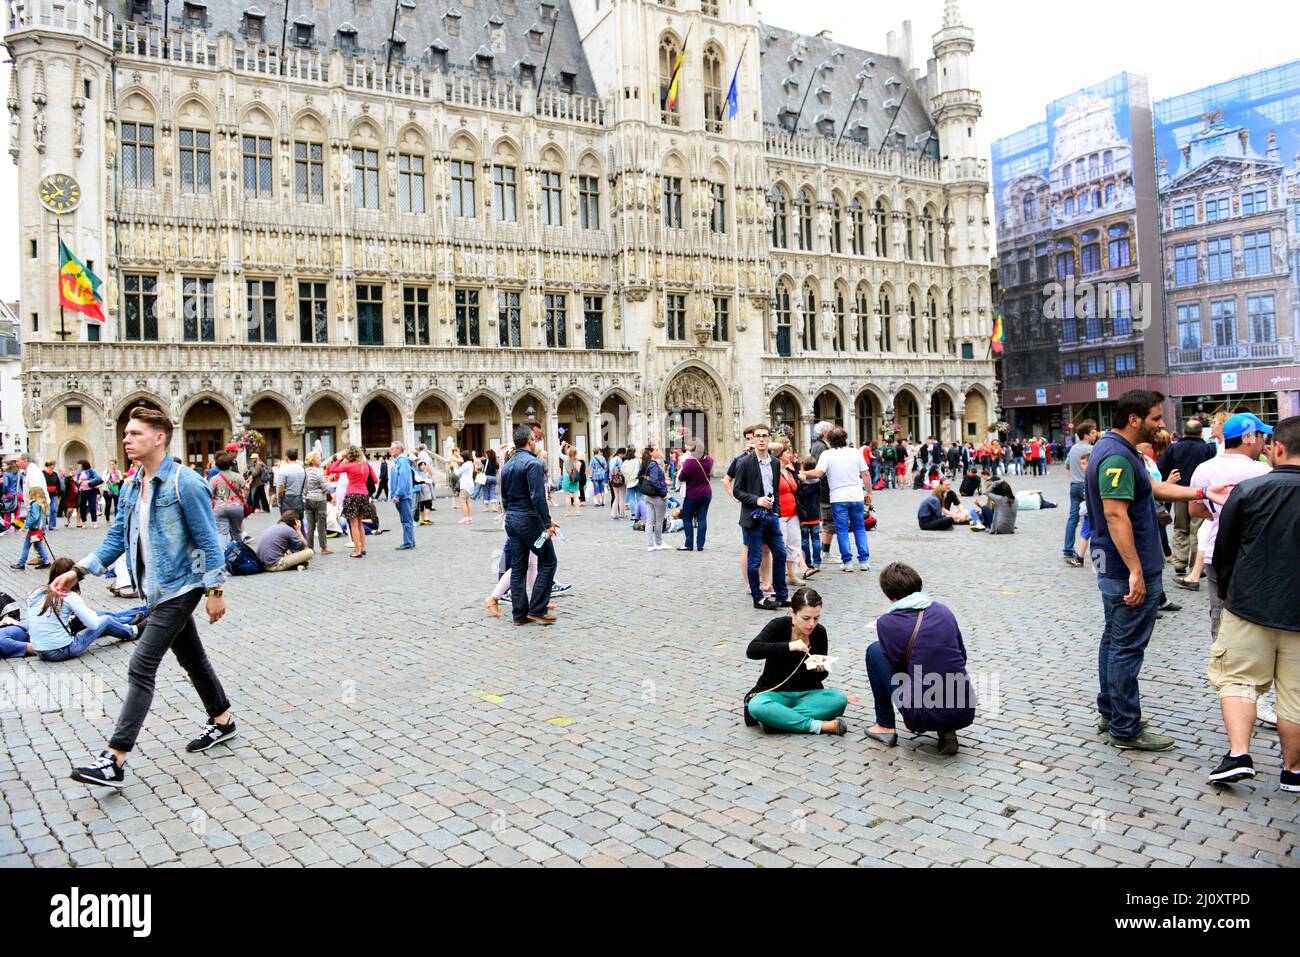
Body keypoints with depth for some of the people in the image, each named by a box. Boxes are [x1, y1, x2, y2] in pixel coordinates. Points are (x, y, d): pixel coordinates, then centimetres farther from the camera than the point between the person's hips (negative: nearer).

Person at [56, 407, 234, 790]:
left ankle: (115, 759, -7)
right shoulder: (130, 488, 7)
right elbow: (117, 539, 11)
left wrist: (215, 590, -16)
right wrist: (78, 571, 1)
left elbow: (207, 540, -15)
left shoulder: (185, 484, -17)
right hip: (156, 589, 8)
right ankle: (222, 721, 34)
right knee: (191, 657, 19)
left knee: (141, 668, -10)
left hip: (179, 589, -8)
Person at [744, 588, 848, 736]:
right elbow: (751, 651, -28)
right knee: (756, 706, -36)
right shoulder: (778, 626, -13)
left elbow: (820, 676, 5)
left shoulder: (819, 632, -4)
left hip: (807, 694, 3)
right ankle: (820, 726, -29)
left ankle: (775, 719, -28)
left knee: (840, 699, -26)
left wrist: (820, 669, -19)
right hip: (775, 693, -3)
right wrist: (788, 646, -36)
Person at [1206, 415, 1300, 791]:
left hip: (1249, 606, -2)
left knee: (1238, 679, 10)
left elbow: (1223, 550, 0)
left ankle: (1239, 754, -2)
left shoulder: (1249, 489, -8)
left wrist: (1227, 593, 15)